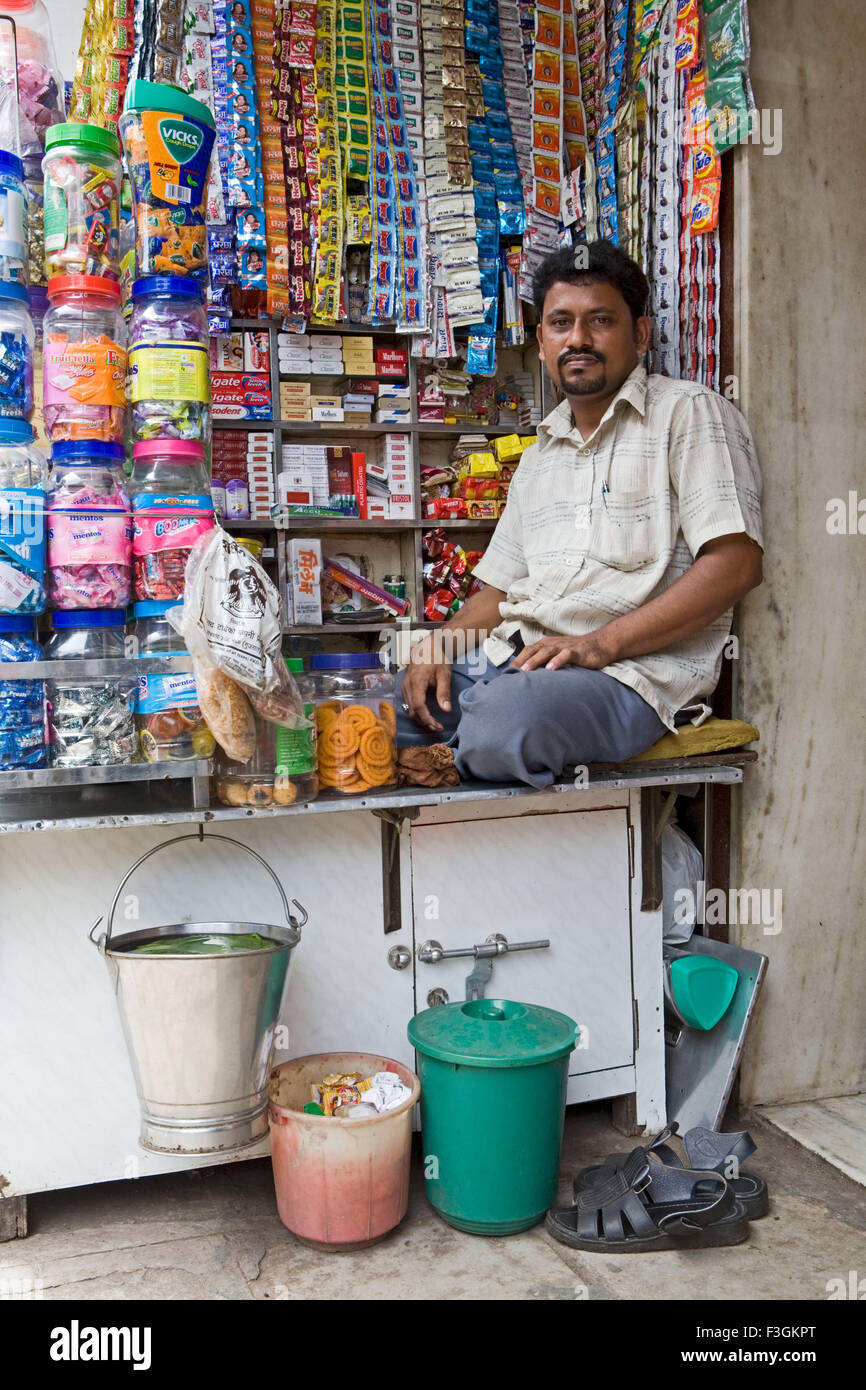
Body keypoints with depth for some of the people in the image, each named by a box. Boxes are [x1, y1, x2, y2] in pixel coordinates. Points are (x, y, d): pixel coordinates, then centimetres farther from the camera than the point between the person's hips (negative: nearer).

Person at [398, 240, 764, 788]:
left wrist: (603, 643, -18)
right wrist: (441, 644, 1)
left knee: (503, 721, -35)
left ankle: (455, 759, -6)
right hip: (512, 656, 6)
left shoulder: (690, 413, 1)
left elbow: (736, 562, -11)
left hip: (630, 669, -6)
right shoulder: (541, 453, 24)